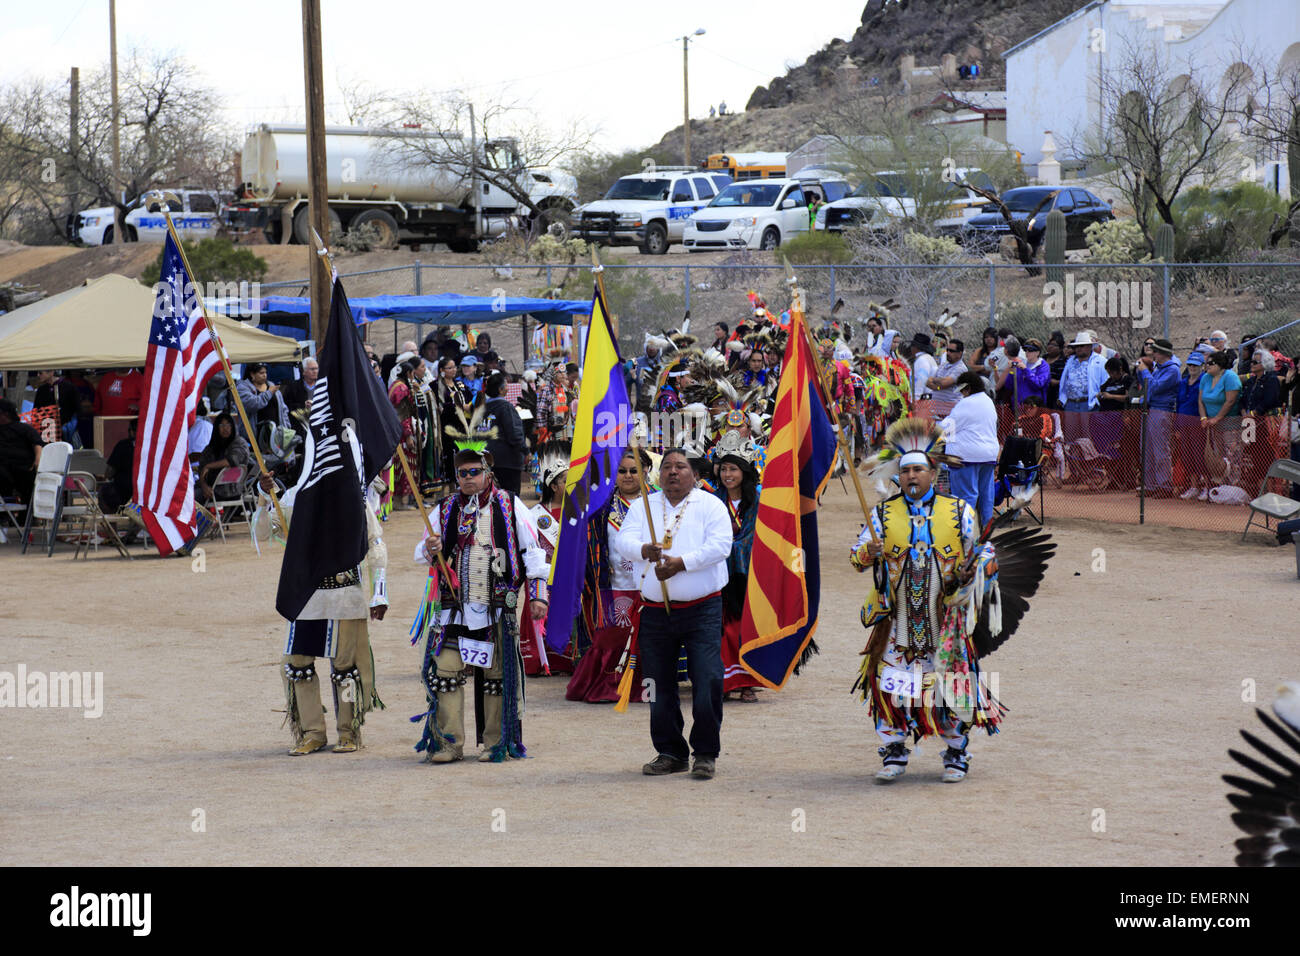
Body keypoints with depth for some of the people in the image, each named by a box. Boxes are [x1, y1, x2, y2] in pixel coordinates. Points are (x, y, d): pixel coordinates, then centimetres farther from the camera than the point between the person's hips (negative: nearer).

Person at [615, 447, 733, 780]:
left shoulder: (710, 506, 5)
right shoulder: (644, 507, 14)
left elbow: (720, 545, -10)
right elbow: (623, 541, 0)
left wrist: (681, 562, -20)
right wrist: (645, 550, -23)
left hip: (702, 609, -3)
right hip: (655, 612, 3)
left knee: (708, 682, -11)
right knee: (659, 686, 6)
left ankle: (706, 753, -1)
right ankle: (669, 752, 17)